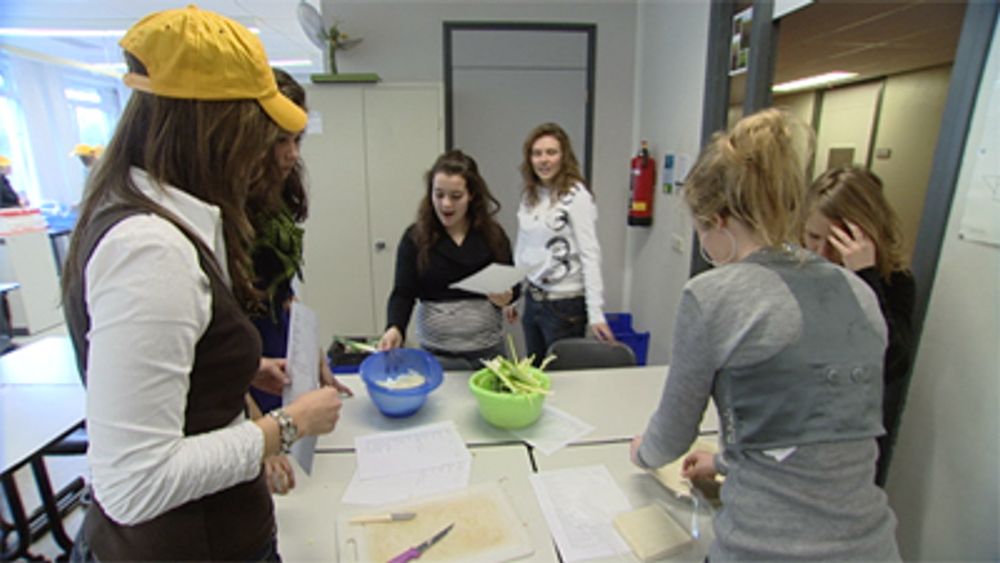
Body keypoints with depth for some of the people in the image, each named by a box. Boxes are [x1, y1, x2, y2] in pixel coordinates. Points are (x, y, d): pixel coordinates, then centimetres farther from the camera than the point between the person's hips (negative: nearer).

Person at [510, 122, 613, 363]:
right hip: (533, 299, 6)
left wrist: (595, 313, -20)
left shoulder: (576, 196, -13)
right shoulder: (529, 195, 6)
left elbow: (590, 254, -16)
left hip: (565, 304, -6)